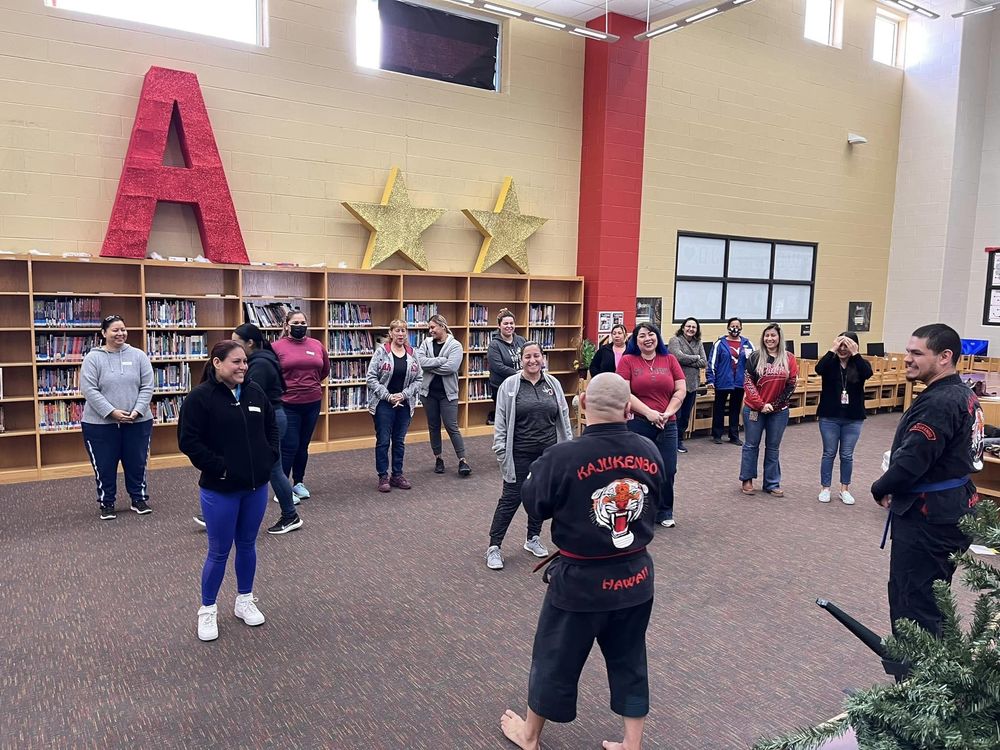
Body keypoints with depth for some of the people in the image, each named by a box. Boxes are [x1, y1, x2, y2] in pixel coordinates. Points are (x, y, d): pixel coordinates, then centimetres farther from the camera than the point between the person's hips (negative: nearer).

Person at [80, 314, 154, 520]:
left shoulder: (138, 355, 2)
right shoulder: (93, 358, -4)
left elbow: (147, 387, 0)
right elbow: (89, 390, -11)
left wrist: (137, 411, -12)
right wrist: (112, 412, -18)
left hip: (137, 422, 2)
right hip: (100, 423, -2)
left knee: (137, 464, 12)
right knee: (104, 467, 8)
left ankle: (139, 499, 27)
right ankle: (106, 503, 24)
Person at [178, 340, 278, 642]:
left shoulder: (255, 392, 3)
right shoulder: (200, 397, -13)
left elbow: (271, 427, 14)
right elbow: (188, 441, -14)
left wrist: (270, 458, 2)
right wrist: (217, 467, -17)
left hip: (256, 486, 5)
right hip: (220, 489, -5)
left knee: (247, 545, 17)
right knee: (219, 551, 6)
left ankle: (244, 601, 34)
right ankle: (207, 610, 25)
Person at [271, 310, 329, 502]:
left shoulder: (317, 345, 6)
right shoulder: (277, 347, -7)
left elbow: (325, 369, 20)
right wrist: (282, 388, 3)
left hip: (313, 404, 4)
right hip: (287, 405, -4)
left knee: (303, 446, 15)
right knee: (289, 447, -3)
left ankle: (299, 483, 28)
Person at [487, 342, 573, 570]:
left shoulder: (553, 384, 5)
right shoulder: (509, 385, -5)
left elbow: (563, 418, 10)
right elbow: (501, 422, -4)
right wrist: (501, 451, -10)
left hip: (548, 453, 4)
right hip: (519, 455, -3)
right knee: (511, 498, 0)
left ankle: (532, 538, 31)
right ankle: (494, 546, 10)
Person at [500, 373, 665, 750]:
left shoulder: (563, 457, -24)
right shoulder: (650, 451, -10)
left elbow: (535, 504, -8)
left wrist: (539, 470, 9)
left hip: (581, 580, -3)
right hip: (635, 576, 4)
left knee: (556, 658, 18)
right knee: (630, 661, 21)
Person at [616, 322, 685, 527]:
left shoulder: (670, 360, 8)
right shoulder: (627, 360, -1)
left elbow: (681, 391, 5)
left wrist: (667, 413, -9)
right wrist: (649, 413, -16)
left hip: (667, 425, 3)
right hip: (636, 424, -3)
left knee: (667, 470, 6)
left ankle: (664, 512, 24)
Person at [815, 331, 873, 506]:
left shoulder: (860, 364, -1)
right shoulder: (830, 362, -3)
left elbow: (867, 374, -23)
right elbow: (818, 369, -24)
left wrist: (855, 354, -26)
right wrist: (832, 350, -27)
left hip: (853, 418, 1)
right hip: (829, 417, -1)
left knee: (847, 455, 10)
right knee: (829, 453, 9)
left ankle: (845, 489, 23)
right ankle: (825, 488, 19)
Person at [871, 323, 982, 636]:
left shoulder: (938, 404, -24)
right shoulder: (963, 396, 10)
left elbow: (911, 461, -27)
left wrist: (880, 489, -8)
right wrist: (894, 489, 5)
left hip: (928, 518, -10)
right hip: (953, 509, 10)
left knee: (913, 600, -1)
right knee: (929, 597, 22)